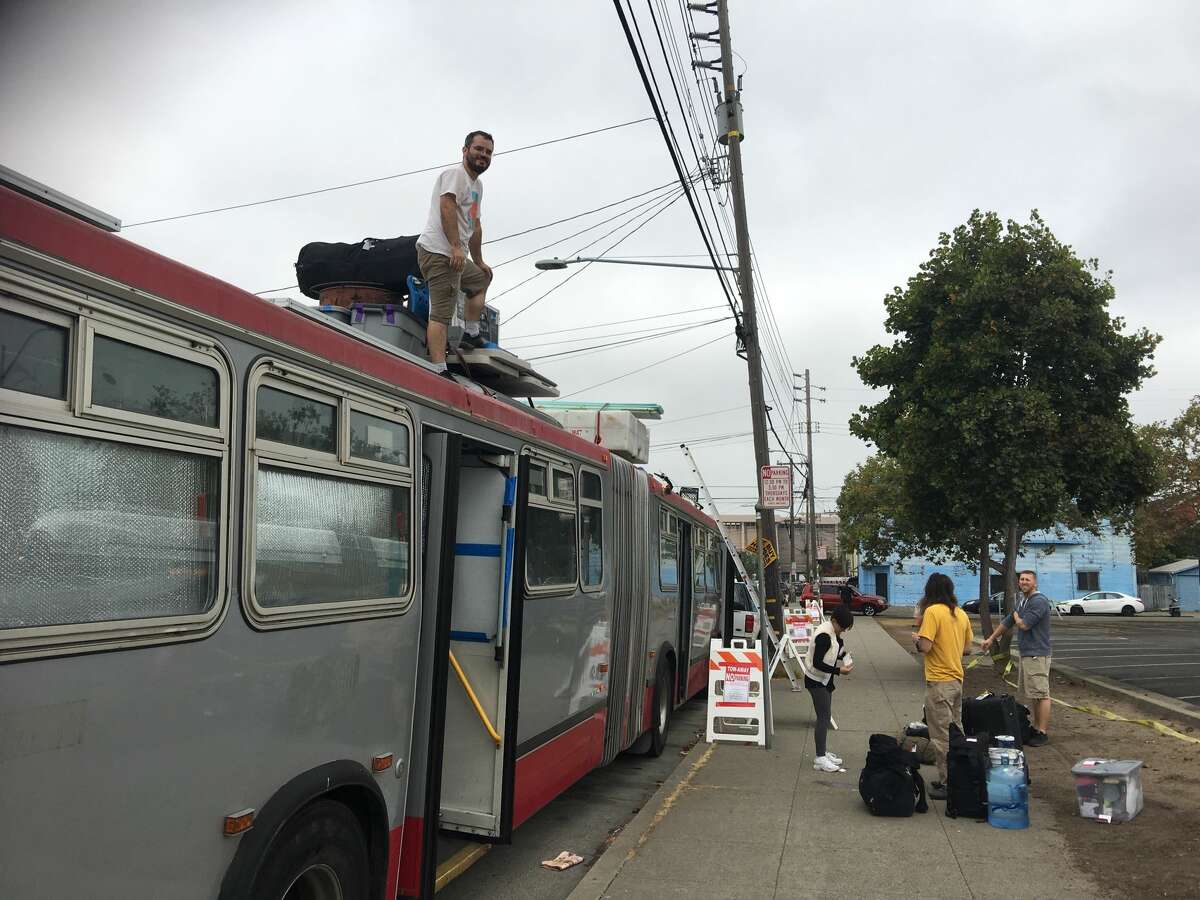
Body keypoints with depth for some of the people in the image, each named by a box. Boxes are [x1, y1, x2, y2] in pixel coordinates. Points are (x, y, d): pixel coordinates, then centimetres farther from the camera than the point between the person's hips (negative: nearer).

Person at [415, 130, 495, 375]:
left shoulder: (477, 184, 27)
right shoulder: (455, 173, -3)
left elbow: (475, 225, 33)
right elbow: (447, 207, -19)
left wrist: (479, 261, 36)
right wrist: (456, 247, -29)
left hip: (457, 257, 10)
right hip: (440, 252, -10)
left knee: (482, 279, 30)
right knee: (441, 314, -18)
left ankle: (471, 336, 21)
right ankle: (438, 370, -25)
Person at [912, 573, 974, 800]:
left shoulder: (932, 612, -16)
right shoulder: (961, 614, 6)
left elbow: (925, 646, -20)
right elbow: (967, 649, 12)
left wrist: (916, 638, 0)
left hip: (939, 682, -8)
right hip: (957, 679, 8)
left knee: (942, 736, 0)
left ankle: (947, 783, 3)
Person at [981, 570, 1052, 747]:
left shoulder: (1039, 601, -15)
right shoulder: (1022, 600, 15)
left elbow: (1024, 625, -19)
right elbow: (1007, 621, 25)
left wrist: (1016, 616, 3)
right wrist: (991, 638, 31)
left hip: (1037, 655, -10)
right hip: (1024, 654, 10)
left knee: (1041, 694, -7)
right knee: (1029, 694, 14)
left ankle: (1042, 733, -5)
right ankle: (1036, 728, 22)